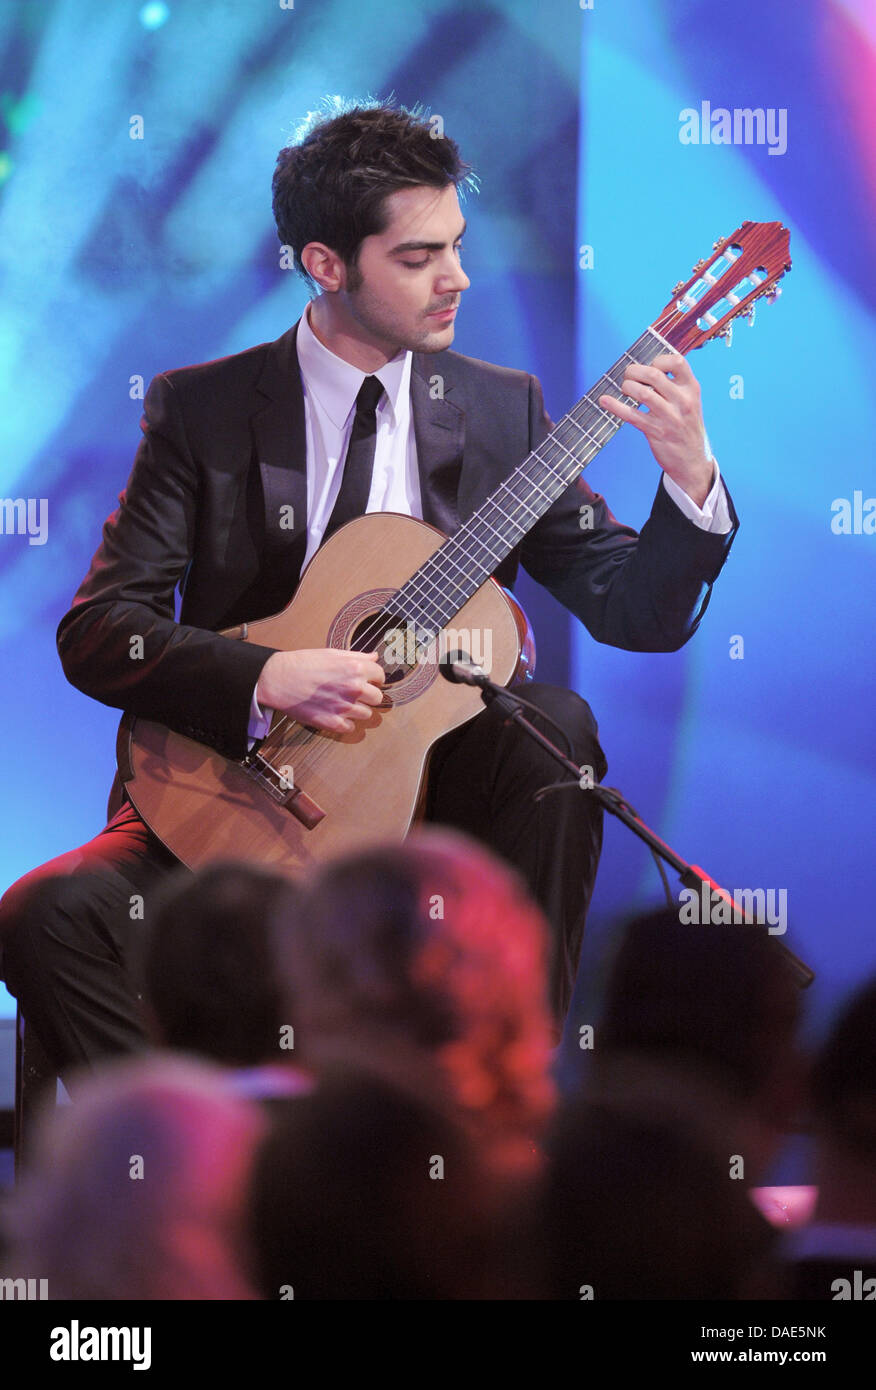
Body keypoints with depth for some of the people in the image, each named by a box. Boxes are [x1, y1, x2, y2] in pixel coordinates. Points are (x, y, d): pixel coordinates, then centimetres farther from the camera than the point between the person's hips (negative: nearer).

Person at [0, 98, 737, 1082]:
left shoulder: (502, 410, 8)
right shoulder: (201, 410, 1)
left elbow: (638, 615, 5)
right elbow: (96, 631, -6)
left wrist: (690, 479, -14)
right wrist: (268, 678, -22)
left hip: (436, 796, 2)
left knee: (554, 724, -30)